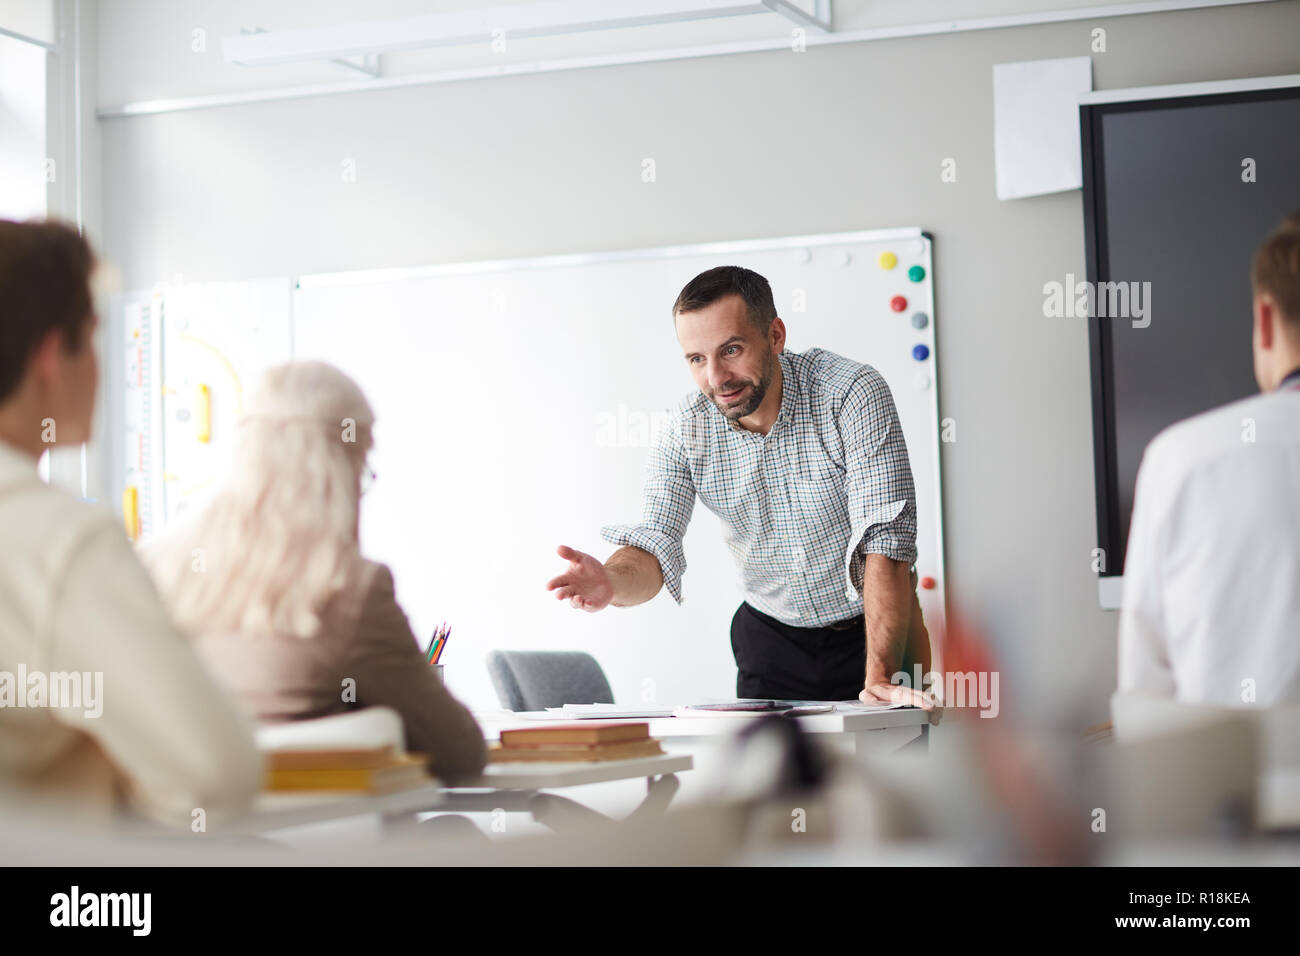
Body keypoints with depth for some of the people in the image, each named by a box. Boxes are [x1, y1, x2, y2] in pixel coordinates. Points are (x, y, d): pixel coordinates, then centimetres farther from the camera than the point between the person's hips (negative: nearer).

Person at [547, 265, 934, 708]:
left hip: (875, 627, -3)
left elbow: (886, 540, -25)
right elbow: (655, 545, -14)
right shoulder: (686, 430, -9)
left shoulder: (852, 393, -20)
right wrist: (612, 583, -39)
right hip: (772, 635, 3)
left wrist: (879, 677, -33)